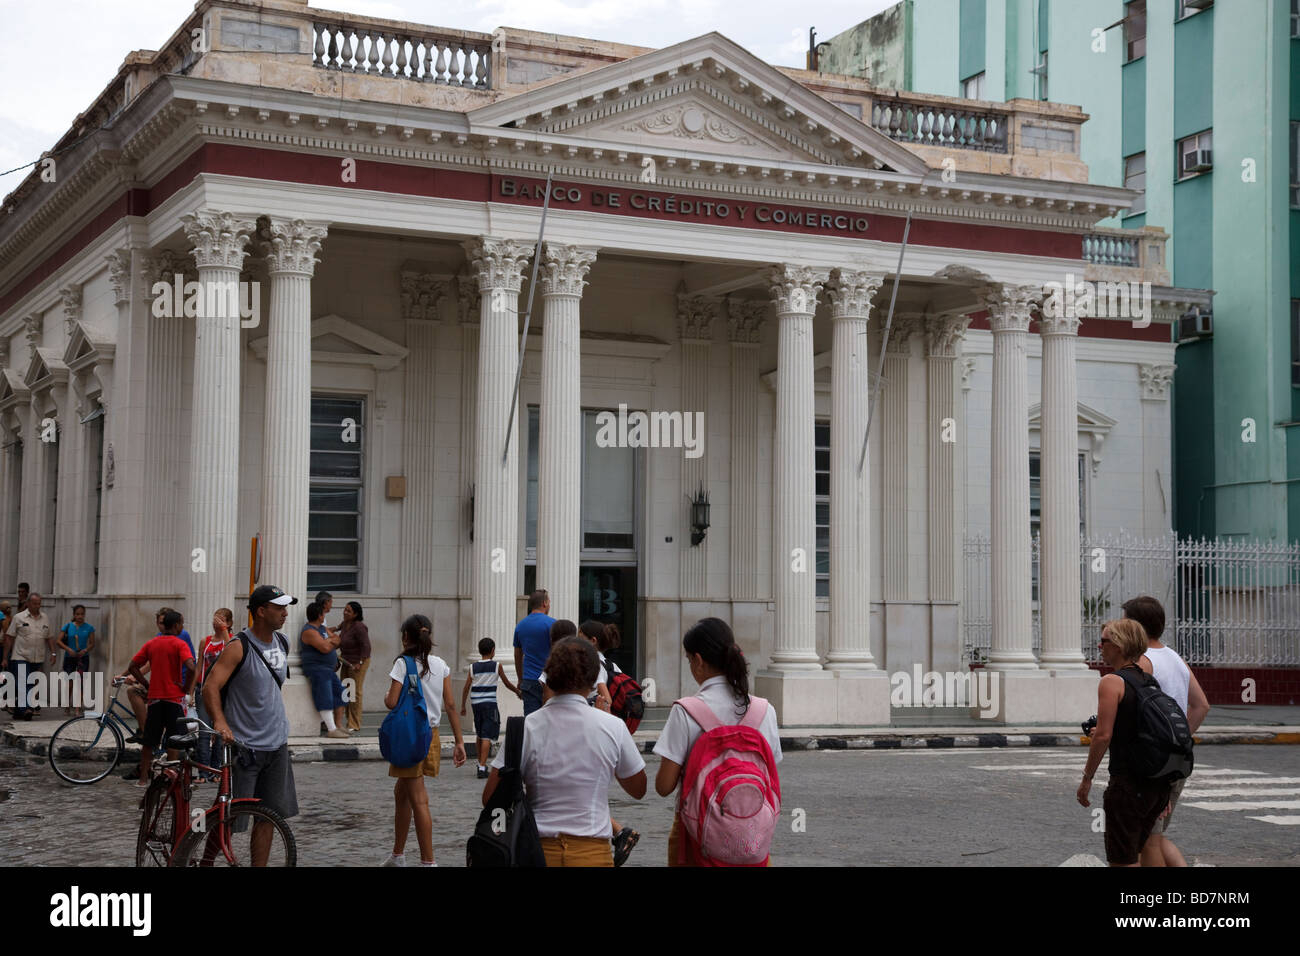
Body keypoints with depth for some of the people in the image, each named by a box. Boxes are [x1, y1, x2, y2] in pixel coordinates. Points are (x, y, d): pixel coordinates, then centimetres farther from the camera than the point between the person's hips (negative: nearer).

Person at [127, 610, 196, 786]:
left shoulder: (151, 643, 7)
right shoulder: (179, 644, -9)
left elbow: (133, 667, 6)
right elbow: (191, 668, -23)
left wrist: (147, 684, 10)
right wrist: (186, 688, -9)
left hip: (155, 697, 5)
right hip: (174, 697, -5)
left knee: (148, 741, 11)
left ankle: (143, 778, 13)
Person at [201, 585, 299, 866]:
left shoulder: (283, 643, 8)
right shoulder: (239, 647, -13)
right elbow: (210, 687, -21)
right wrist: (220, 721, -36)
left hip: (276, 745, 7)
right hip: (243, 746, -6)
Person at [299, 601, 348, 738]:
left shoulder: (322, 628, 17)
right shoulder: (309, 631, -15)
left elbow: (337, 641, 17)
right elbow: (325, 648, -25)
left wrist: (329, 641, -6)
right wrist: (331, 641, -3)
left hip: (328, 669, 10)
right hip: (316, 668, -10)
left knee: (340, 693, 9)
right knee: (325, 697, -16)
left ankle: (338, 726, 14)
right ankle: (331, 729, -21)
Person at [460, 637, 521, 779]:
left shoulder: (473, 667, 5)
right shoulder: (496, 666, -2)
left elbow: (466, 688, 3)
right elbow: (507, 684, 7)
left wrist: (462, 706, 11)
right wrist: (518, 692, 24)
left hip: (476, 704, 4)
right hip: (490, 704, -4)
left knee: (479, 734, 19)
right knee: (487, 736, -7)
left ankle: (481, 764, 31)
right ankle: (482, 768, -16)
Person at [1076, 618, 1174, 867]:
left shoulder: (1112, 682, -11)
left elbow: (1103, 736, -18)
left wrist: (1086, 779, -8)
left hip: (1128, 782, -8)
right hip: (1159, 783, 8)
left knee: (1121, 862, -1)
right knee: (1131, 854, 21)